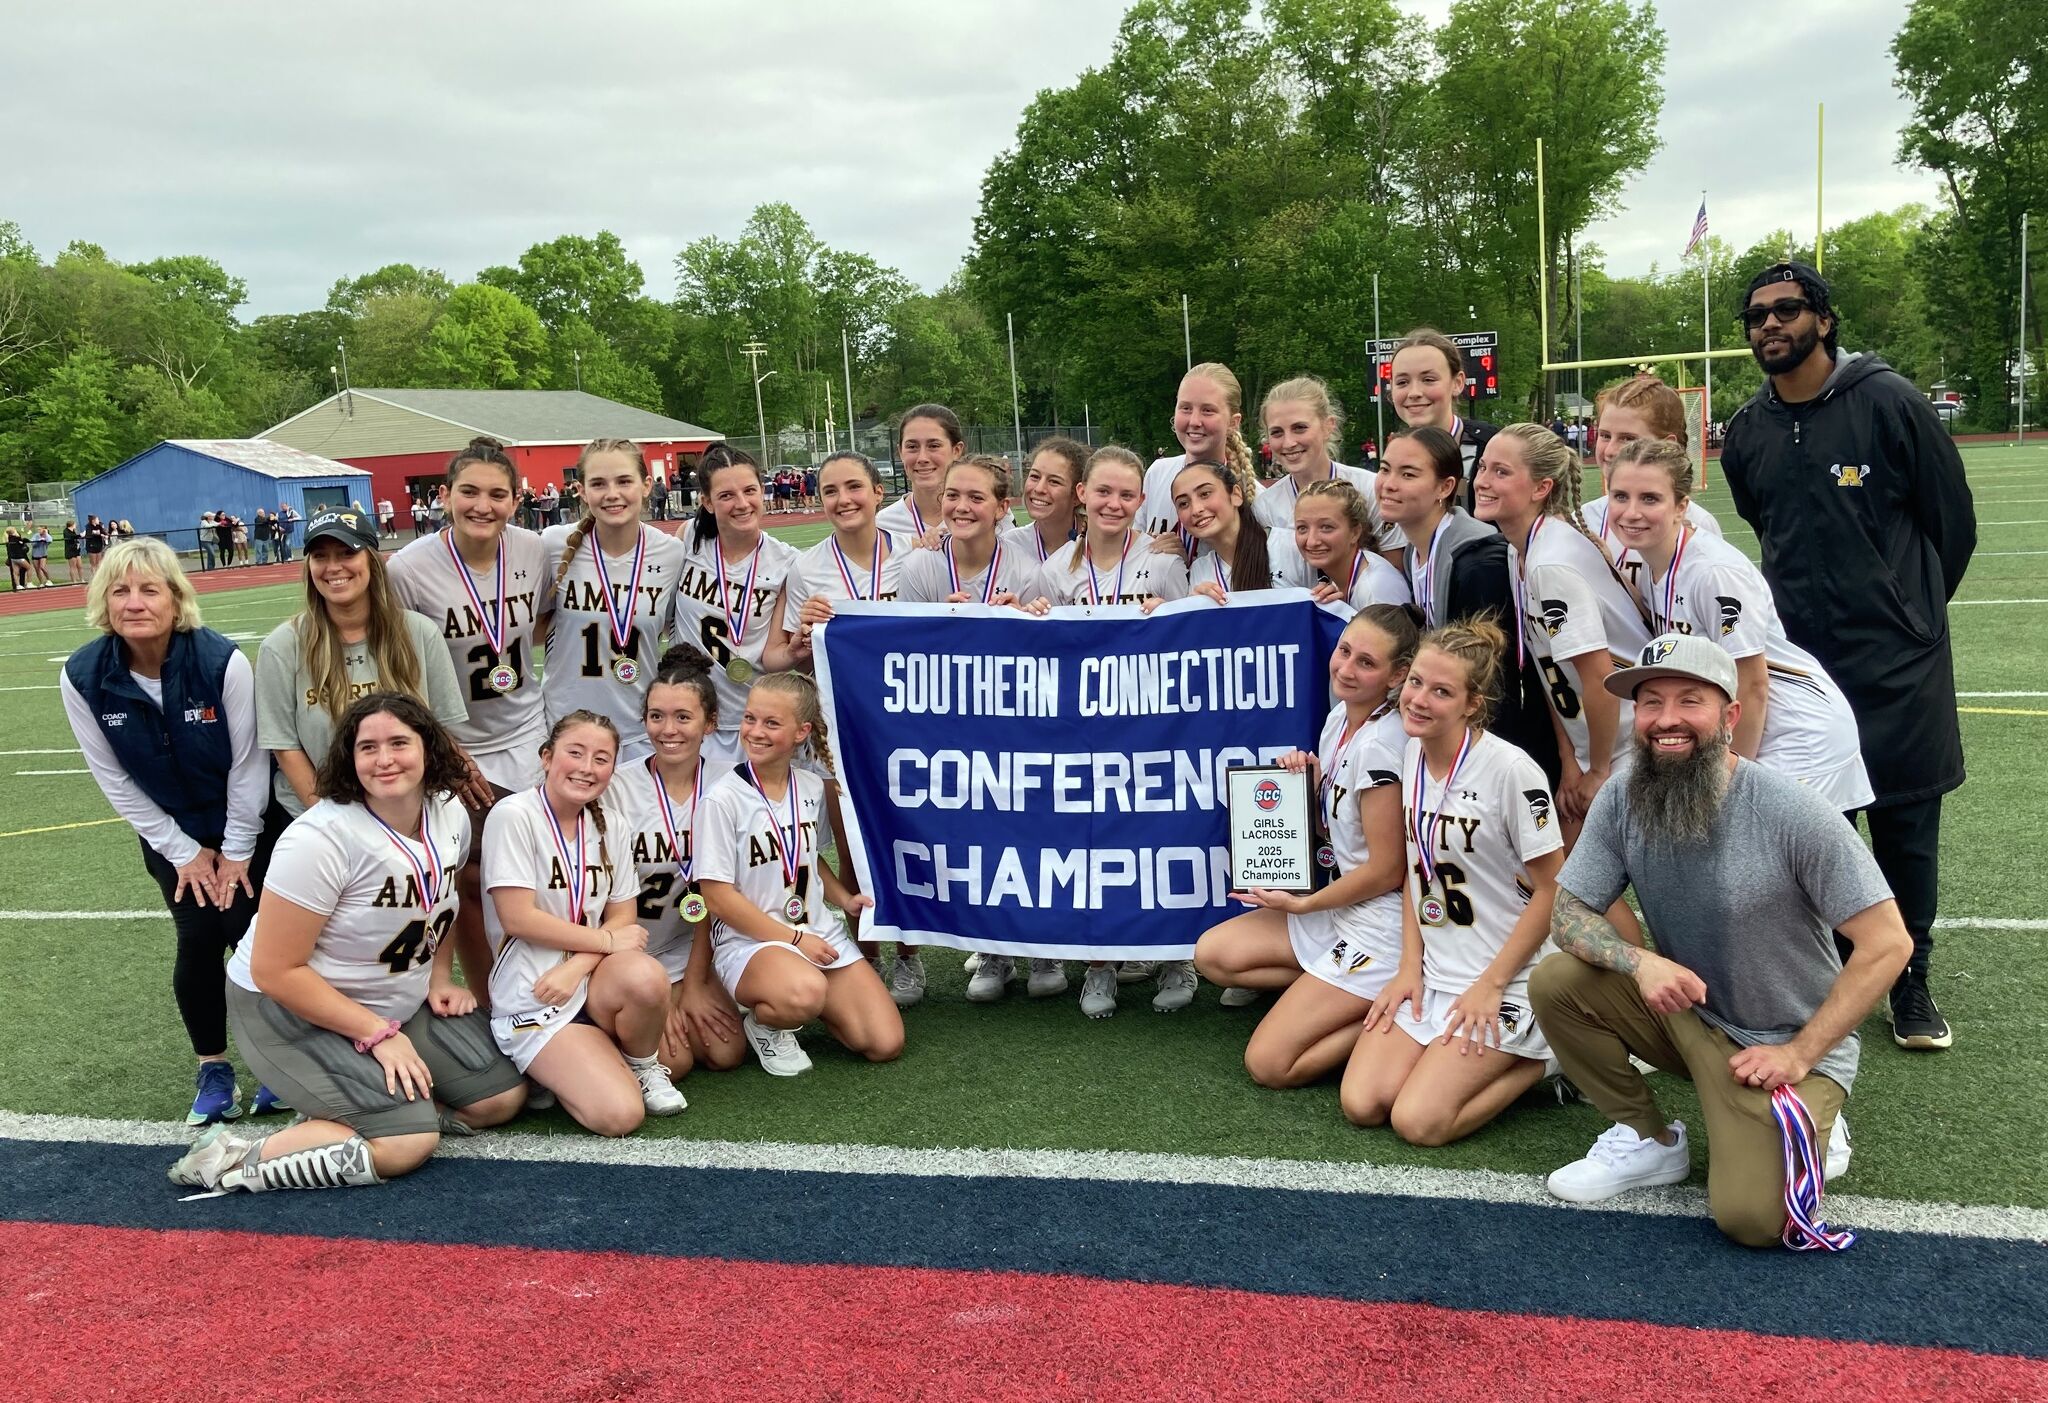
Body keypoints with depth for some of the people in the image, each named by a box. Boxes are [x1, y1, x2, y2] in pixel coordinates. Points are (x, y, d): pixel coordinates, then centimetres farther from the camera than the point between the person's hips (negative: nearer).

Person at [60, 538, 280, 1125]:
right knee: (198, 941, -6)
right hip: (170, 834, 2)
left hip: (247, 823, -2)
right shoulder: (82, 676, -18)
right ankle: (214, 1071, 14)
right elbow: (114, 779, -8)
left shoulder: (223, 660, -26)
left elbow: (249, 762, -16)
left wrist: (238, 850, -10)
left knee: (249, 936, -9)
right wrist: (184, 852, -7)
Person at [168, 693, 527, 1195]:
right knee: (410, 1141, -22)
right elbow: (275, 971, -24)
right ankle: (236, 1159, -10)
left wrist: (440, 979, 3)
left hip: (401, 1002, 8)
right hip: (291, 1011, -8)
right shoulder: (321, 840, -27)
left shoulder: (450, 815, -4)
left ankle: (334, 1102, 11)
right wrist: (377, 1034, -23)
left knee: (504, 1097, 2)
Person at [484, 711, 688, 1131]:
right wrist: (608, 940, -10)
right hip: (533, 1000, -5)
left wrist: (576, 967, -14)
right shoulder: (514, 816, -10)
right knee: (620, 1114, -24)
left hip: (596, 985, 5)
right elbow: (517, 918, -15)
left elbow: (624, 916, 5)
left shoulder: (604, 827, 9)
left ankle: (642, 1066, -1)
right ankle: (549, 1067, 9)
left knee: (646, 976, -33)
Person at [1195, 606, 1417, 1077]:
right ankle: (1337, 993, 3)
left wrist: (1302, 904, -8)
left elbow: (1386, 870, -19)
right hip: (1335, 905, 9)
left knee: (1268, 1065, -9)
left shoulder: (1380, 745, -22)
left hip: (1379, 921, -9)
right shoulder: (1340, 716, 5)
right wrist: (1307, 779, -4)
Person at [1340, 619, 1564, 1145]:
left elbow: (1552, 890, -14)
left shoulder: (1509, 770, -19)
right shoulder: (1411, 753, 2)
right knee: (1360, 1104, -5)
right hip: (1434, 972, 6)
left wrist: (1490, 985, -14)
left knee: (1418, 1121, -15)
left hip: (1505, 980, -6)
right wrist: (1410, 966, 3)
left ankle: (1541, 1057, 7)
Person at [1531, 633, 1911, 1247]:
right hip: (1683, 1011, 5)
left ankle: (1806, 1129, 11)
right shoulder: (1621, 802, -10)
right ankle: (1650, 1139, 2)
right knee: (1554, 982, -19)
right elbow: (1567, 915, -5)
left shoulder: (1792, 812, -22)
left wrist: (1799, 1055, -18)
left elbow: (1887, 944, -18)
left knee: (1750, 1216, -23)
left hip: (1786, 1043, -4)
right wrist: (1638, 961, -27)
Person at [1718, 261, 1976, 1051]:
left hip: (1897, 663, -3)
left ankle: (1911, 985, 22)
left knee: (1905, 829, 6)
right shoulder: (1746, 434, 3)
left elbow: (1953, 519, 0)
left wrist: (1911, 610, 11)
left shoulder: (1887, 401, -9)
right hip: (1796, 660, 3)